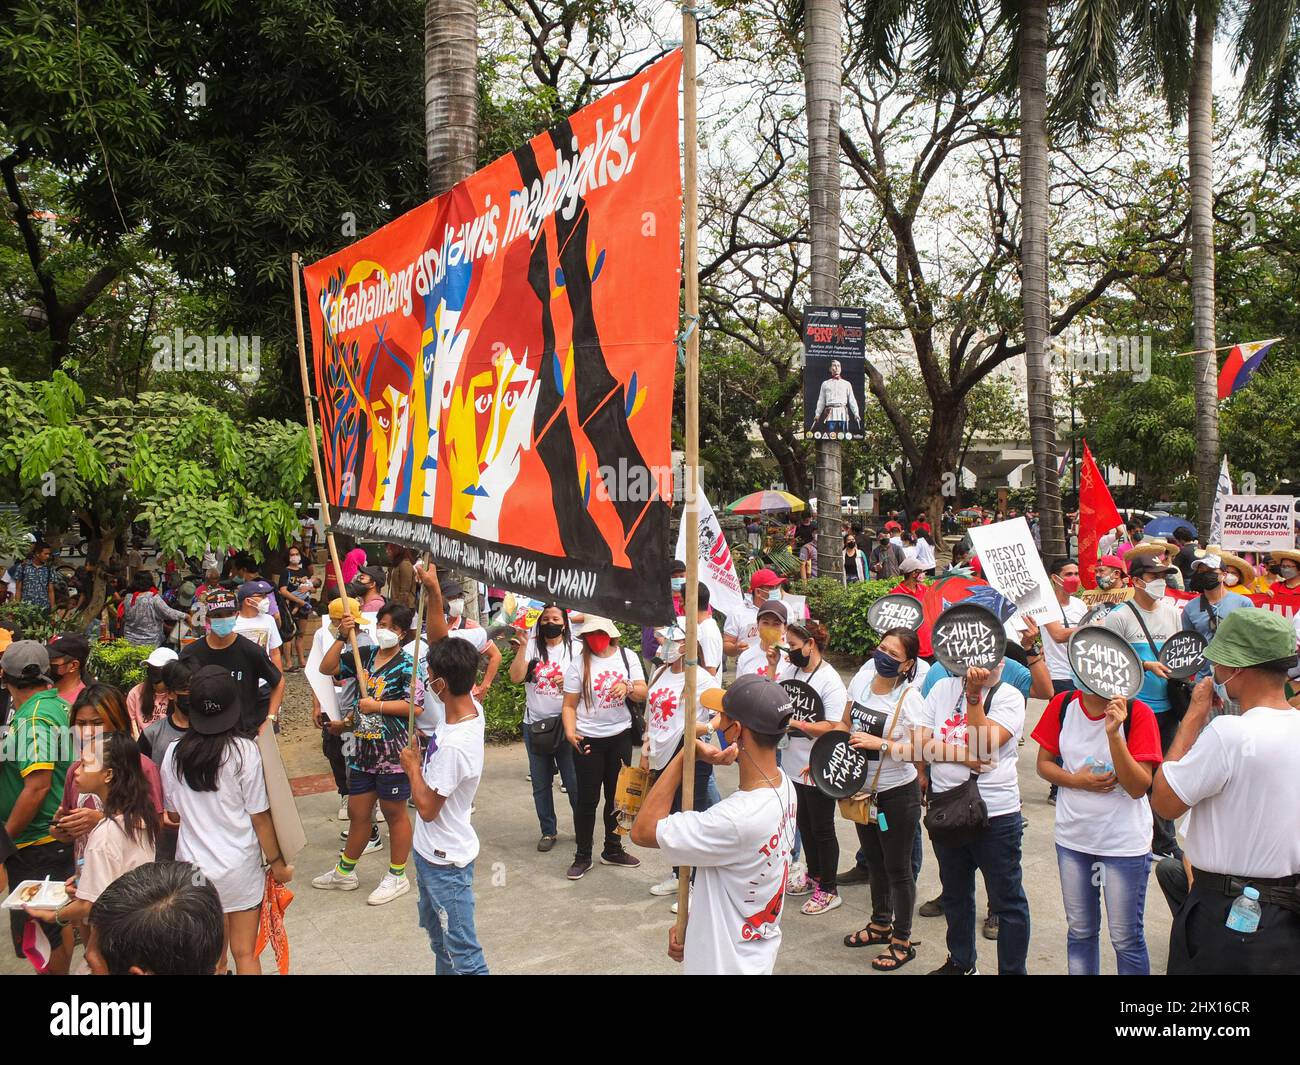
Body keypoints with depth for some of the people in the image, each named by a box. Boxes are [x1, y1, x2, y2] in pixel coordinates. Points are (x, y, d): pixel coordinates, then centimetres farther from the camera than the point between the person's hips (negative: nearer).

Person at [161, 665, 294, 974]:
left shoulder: (174, 753, -6)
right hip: (239, 868, -3)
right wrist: (277, 862, 2)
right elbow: (259, 816, -10)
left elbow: (173, 814, 6)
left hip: (193, 866, 3)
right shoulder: (244, 751, -16)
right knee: (245, 954, 13)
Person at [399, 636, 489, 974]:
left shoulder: (454, 746, -33)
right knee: (437, 933, 28)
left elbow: (426, 807, -23)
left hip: (445, 860, -9)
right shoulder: (471, 706, -10)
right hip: (432, 851, 9)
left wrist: (413, 766, -11)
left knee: (463, 954, 2)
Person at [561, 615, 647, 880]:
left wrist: (627, 687, -22)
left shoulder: (628, 657, 2)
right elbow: (569, 705, -5)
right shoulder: (579, 663, -6)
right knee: (587, 799, 2)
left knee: (617, 796, 14)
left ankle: (613, 850, 30)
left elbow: (642, 694, -1)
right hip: (588, 739, -3)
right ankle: (582, 856, 16)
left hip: (620, 736, 3)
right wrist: (570, 732, -20)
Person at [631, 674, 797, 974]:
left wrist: (685, 755, -23)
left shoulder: (737, 819, -34)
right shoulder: (784, 786, -7)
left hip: (725, 965, -8)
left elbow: (642, 831, -23)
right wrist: (691, 926, 4)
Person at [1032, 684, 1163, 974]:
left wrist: (1113, 733, -32)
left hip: (1125, 841, -3)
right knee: (1079, 931, 18)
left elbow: (1139, 787, -20)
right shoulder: (1063, 705, -5)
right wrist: (1077, 780, -17)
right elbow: (1044, 763, 2)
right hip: (1072, 836, 3)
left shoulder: (1137, 713, -16)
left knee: (1125, 938, 9)